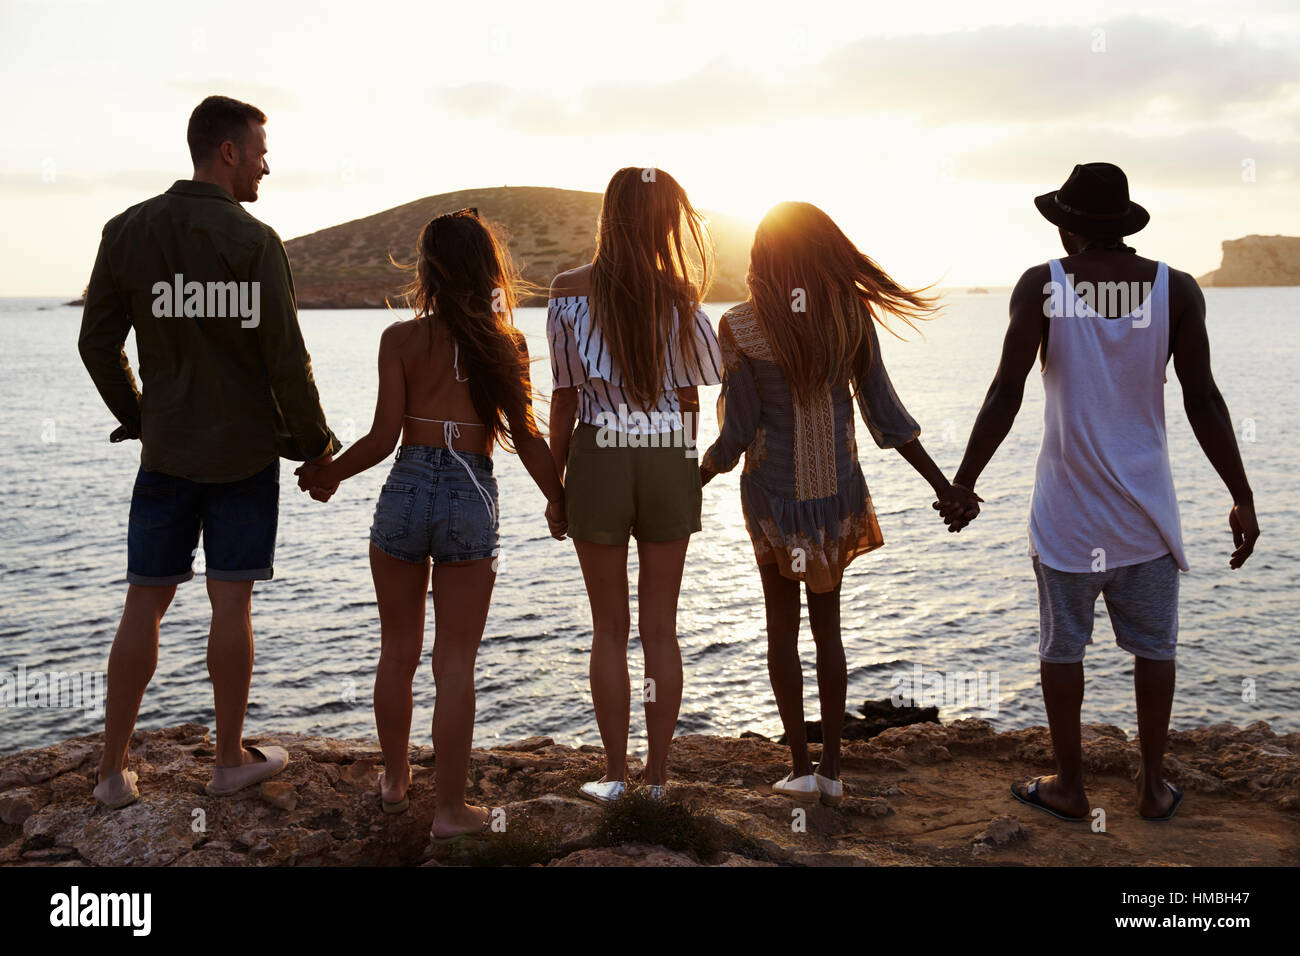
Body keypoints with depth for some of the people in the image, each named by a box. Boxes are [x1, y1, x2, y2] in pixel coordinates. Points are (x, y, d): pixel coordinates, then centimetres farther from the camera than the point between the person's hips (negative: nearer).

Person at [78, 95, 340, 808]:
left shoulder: (127, 232, 2)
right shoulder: (253, 241, -10)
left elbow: (98, 344, 5)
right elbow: (286, 360, -12)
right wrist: (315, 443, 0)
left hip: (165, 449, 3)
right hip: (247, 449, -3)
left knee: (145, 604, 9)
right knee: (231, 603, 5)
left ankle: (113, 770, 14)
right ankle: (231, 760, 17)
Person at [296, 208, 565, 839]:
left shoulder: (402, 339, -3)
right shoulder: (507, 345, 0)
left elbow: (384, 437, -4)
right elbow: (526, 440, -1)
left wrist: (328, 473, 12)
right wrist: (561, 502, 11)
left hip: (406, 493, 1)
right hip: (472, 502, 0)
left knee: (398, 652, 18)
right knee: (455, 664, 6)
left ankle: (394, 780, 34)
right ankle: (450, 808, 12)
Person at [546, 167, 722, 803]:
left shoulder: (571, 291, -4)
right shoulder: (679, 296, -3)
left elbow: (565, 399, -2)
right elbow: (690, 398, 1)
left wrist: (554, 486, 5)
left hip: (598, 463, -1)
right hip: (669, 463, 1)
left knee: (609, 627, 9)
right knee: (661, 626, 9)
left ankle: (615, 774, 14)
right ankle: (657, 775, 16)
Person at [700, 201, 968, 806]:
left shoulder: (741, 327, -12)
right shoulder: (852, 315, -5)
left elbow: (736, 433, -11)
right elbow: (884, 414, -3)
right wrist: (943, 485, 5)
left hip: (773, 494, -2)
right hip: (838, 492, 3)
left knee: (782, 630, 12)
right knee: (828, 629, 14)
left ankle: (800, 767, 13)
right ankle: (831, 769, 17)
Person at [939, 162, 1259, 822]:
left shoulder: (1041, 285, -8)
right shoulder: (1176, 290, -4)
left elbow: (1005, 394, -12)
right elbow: (1203, 402, -5)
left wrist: (963, 482, -5)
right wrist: (1242, 498, 2)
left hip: (1067, 503, -1)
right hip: (1145, 501, 2)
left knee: (1062, 644, 10)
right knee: (1153, 644, 15)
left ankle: (1069, 786, 21)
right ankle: (1152, 785, 23)